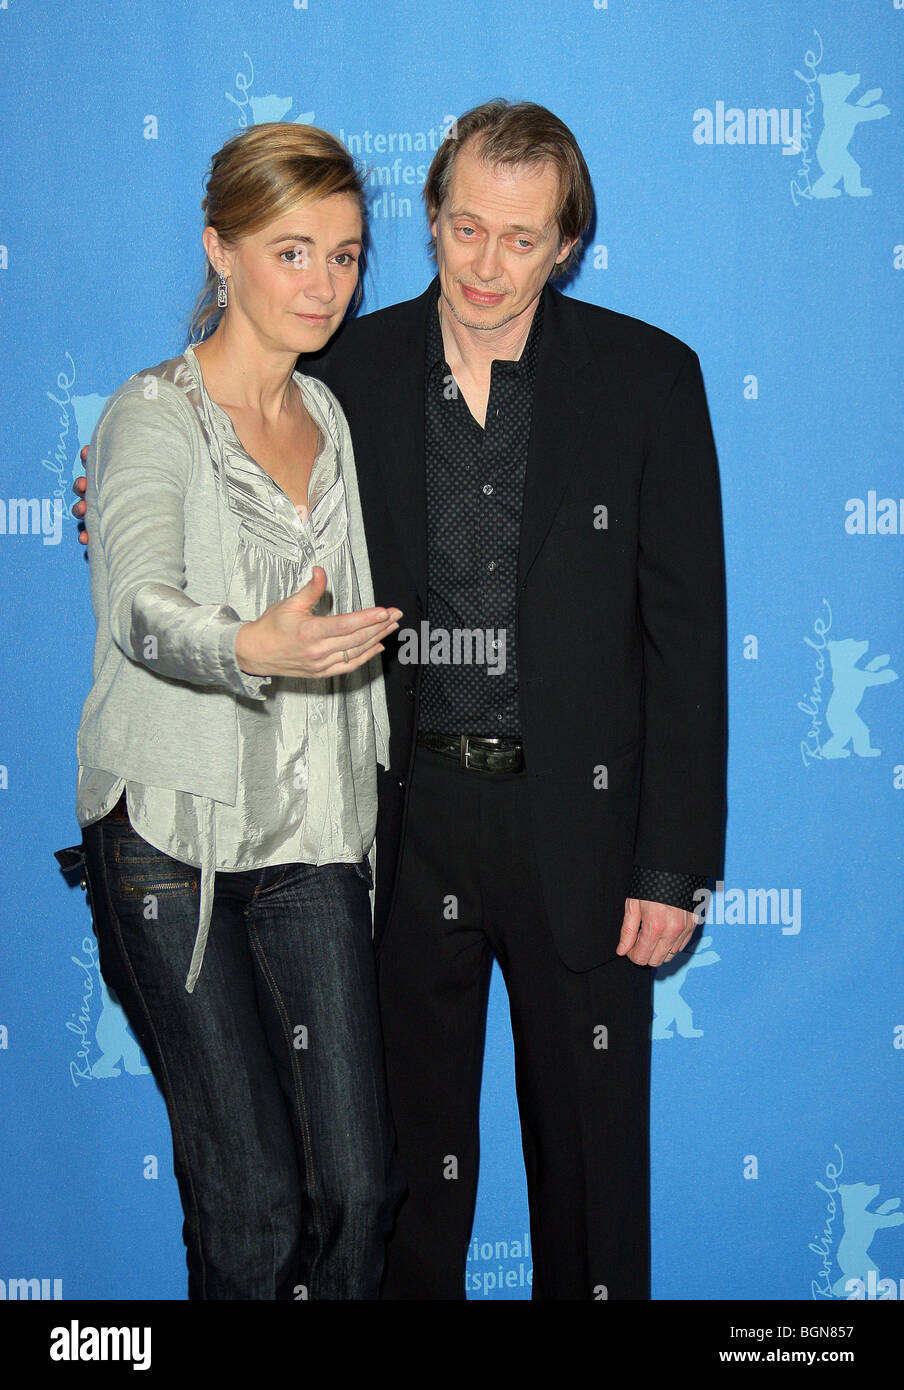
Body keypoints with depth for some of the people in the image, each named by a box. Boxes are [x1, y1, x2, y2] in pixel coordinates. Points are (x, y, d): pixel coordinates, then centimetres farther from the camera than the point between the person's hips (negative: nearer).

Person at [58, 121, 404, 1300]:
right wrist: (257, 647, -41)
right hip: (172, 839, -5)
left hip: (313, 838, 5)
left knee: (358, 1183, 1)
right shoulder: (152, 418, -7)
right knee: (251, 1200, -3)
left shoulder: (328, 415, 12)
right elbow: (145, 615, -25)